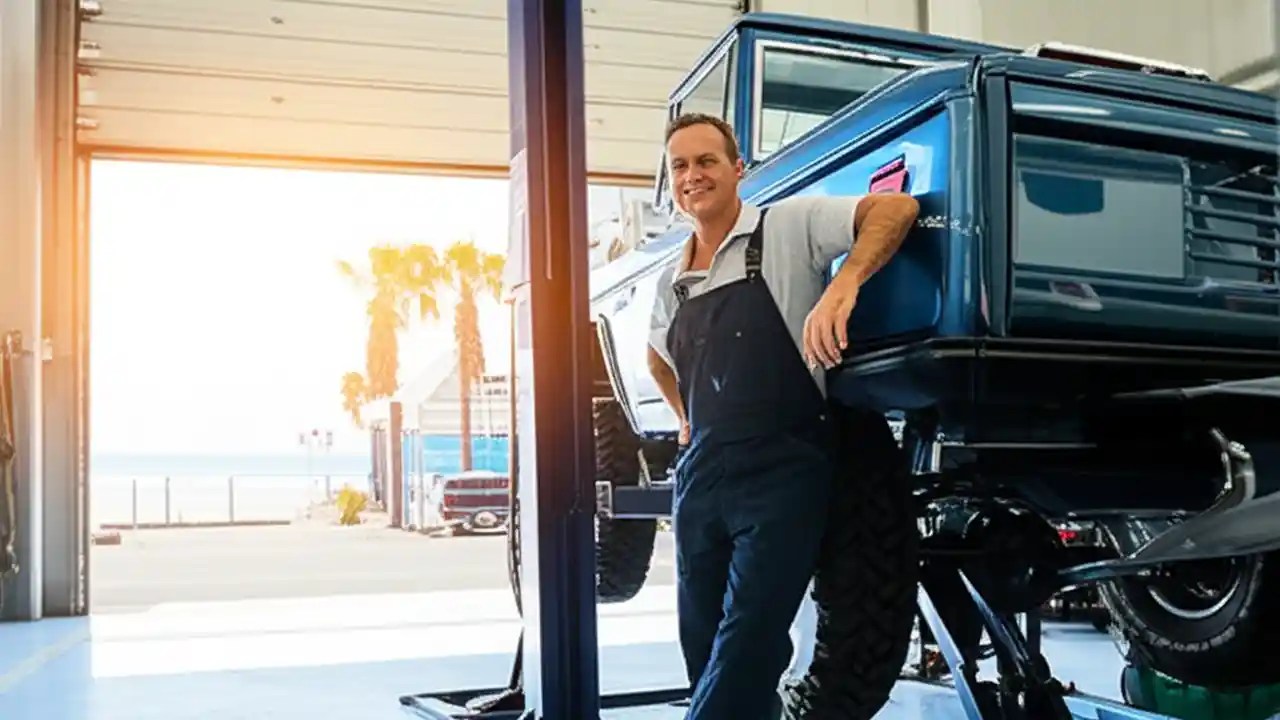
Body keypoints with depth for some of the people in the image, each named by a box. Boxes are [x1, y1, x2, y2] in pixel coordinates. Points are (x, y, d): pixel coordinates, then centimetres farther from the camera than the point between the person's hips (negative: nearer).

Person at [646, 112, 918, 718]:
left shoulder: (788, 225, -2)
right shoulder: (672, 282, 16)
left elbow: (896, 207, -15)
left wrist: (843, 284, -30)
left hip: (783, 472, -6)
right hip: (699, 476, 6)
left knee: (747, 650, -10)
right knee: (704, 653, 11)